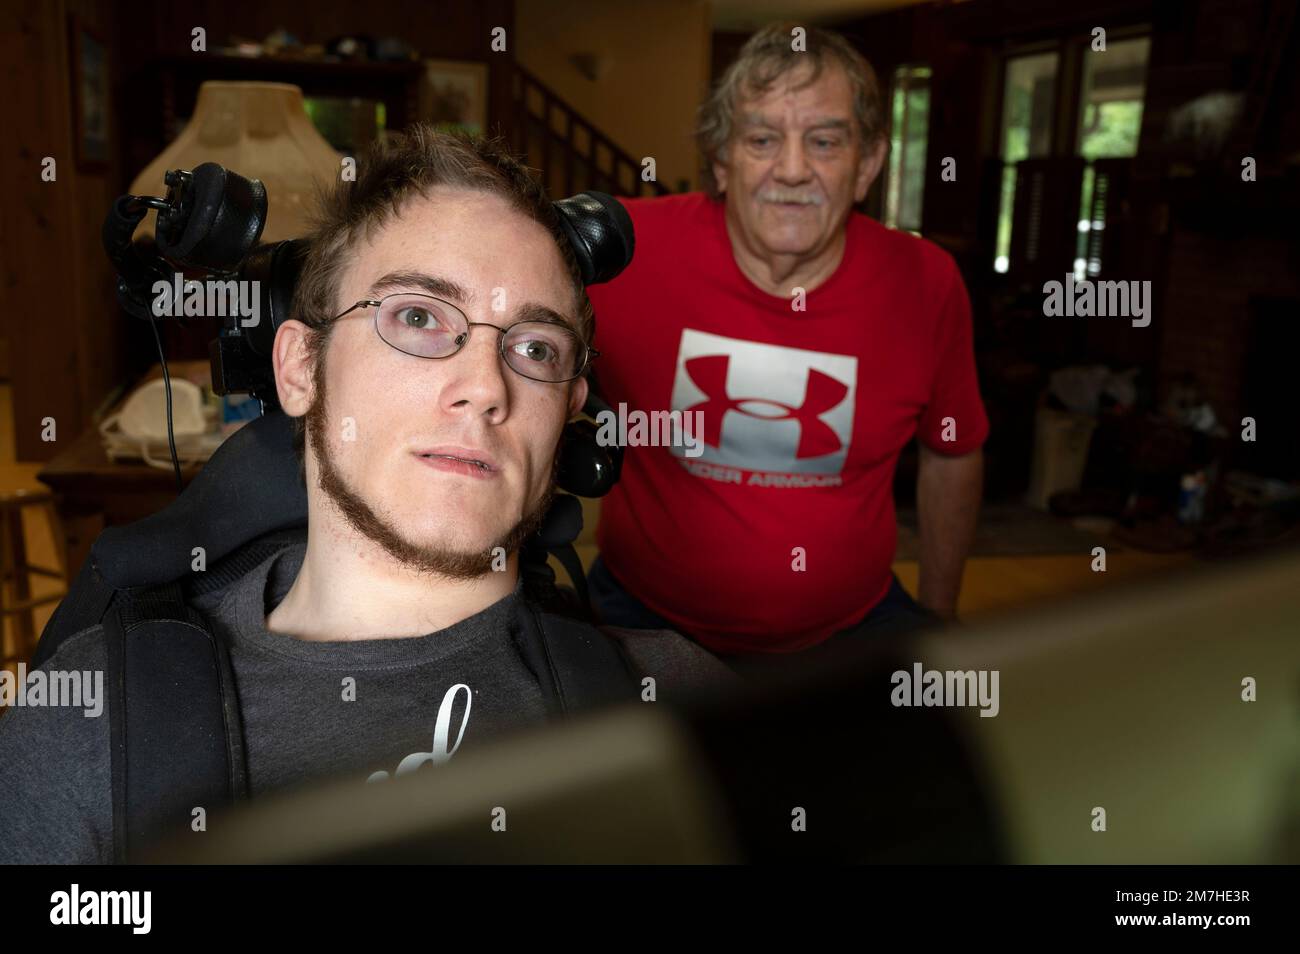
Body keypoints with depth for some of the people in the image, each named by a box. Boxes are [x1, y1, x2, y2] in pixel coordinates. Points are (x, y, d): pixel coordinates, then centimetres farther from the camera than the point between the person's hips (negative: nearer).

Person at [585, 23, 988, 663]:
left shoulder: (927, 285, -8)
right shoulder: (623, 249, -17)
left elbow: (952, 455, 8)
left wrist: (937, 615, 16)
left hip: (849, 623, 3)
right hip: (646, 616, -2)